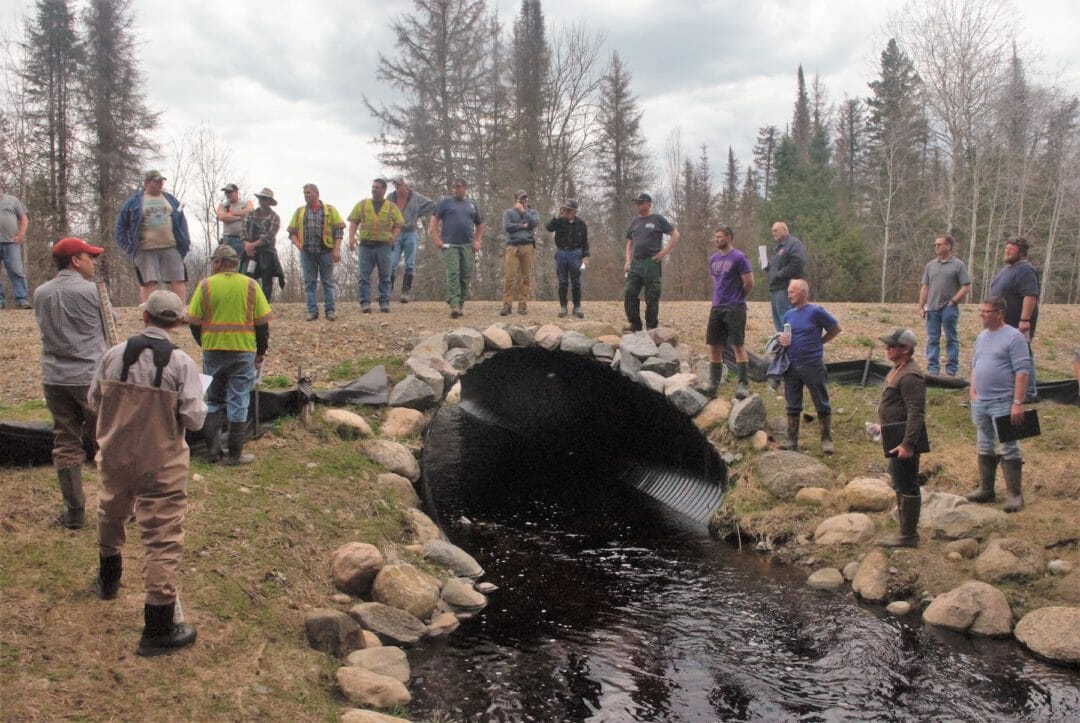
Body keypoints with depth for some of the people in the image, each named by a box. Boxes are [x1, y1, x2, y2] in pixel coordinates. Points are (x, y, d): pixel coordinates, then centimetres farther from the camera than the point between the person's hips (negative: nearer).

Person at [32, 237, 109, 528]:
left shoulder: (40, 293, 7)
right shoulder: (91, 290, -8)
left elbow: (45, 328, 16)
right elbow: (107, 328, 1)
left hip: (54, 378, 4)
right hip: (91, 376, -4)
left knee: (66, 445, 8)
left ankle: (74, 511, 10)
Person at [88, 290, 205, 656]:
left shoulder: (114, 354, -7)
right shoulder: (181, 363, -16)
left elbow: (94, 400, 4)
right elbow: (194, 419, -16)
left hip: (115, 456, 5)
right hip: (161, 465, -4)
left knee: (111, 518, 30)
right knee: (162, 540, 1)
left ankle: (108, 580, 56)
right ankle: (158, 629, 3)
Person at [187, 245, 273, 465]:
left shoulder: (205, 285, -2)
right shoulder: (250, 286, -1)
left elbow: (194, 322, 0)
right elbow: (263, 323, -2)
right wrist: (261, 352, 9)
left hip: (213, 352, 1)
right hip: (243, 352, -1)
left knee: (213, 401, 15)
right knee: (238, 403, 5)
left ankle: (212, 450, 14)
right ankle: (235, 454, 7)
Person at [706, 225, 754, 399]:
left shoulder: (739, 258, -10)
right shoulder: (713, 259, 12)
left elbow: (749, 283, -10)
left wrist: (737, 299, 2)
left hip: (734, 309, -7)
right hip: (717, 307, 7)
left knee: (738, 346, -7)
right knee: (714, 347, 7)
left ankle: (743, 385, -4)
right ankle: (713, 384, 15)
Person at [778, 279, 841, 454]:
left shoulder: (816, 312, -8)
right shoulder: (788, 314, 9)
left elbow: (836, 328, 1)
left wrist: (819, 342, 2)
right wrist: (782, 340, -3)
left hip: (813, 366, -5)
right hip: (792, 366, 5)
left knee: (822, 405, 4)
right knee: (792, 406, 9)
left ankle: (827, 440, 14)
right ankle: (792, 441, 17)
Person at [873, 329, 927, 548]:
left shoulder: (910, 376, -22)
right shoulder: (899, 369, 12)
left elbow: (916, 413, -26)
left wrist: (908, 444, -28)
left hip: (904, 440, -11)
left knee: (907, 487, -2)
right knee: (899, 485, 19)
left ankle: (908, 536, 6)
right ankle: (907, 530, 31)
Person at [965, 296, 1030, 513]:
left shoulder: (1013, 337, -11)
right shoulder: (981, 336, 12)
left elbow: (1022, 371, -15)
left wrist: (1018, 403, -19)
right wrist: (973, 391, 10)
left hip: (1002, 403, -8)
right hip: (980, 402, 8)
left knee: (1009, 450, -3)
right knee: (985, 448, 15)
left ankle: (1014, 495, 3)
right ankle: (986, 490, 25)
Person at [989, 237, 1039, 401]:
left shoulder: (1025, 270, -17)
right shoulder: (1008, 268, 16)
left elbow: (1030, 296, -26)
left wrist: (1025, 320, -31)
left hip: (1017, 325, -10)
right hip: (1005, 323, 10)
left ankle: (1029, 393, 1)